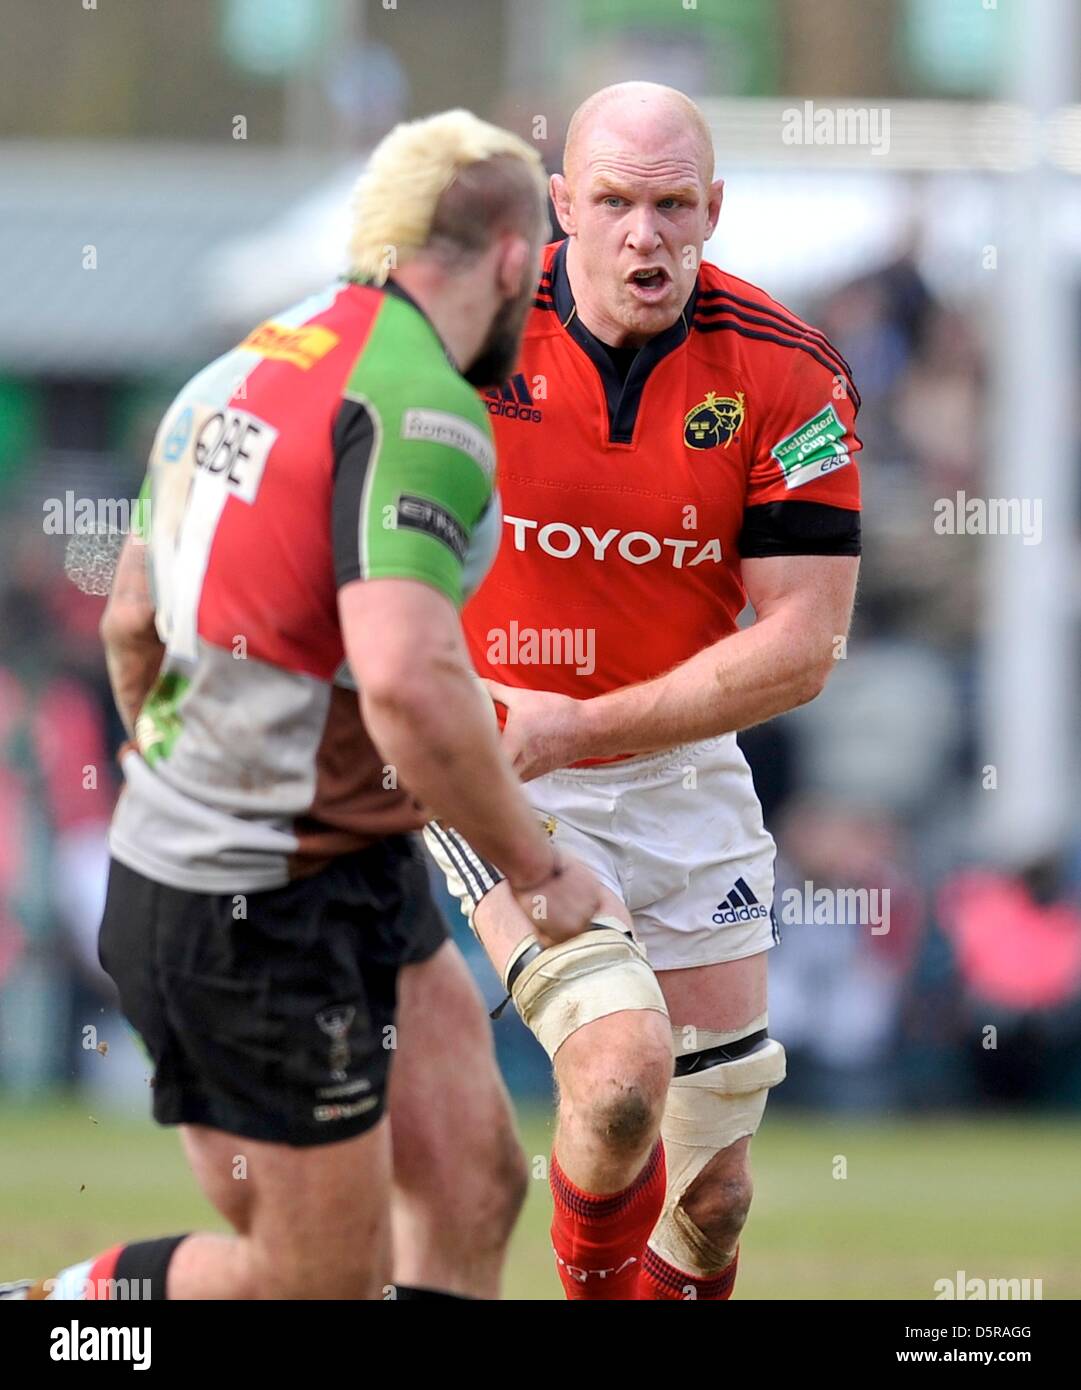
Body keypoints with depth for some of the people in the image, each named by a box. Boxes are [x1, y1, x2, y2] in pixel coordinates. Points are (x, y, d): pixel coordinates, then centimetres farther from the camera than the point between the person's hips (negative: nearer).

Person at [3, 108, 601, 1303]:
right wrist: (538, 872, -18)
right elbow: (406, 681, -30)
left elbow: (129, 621, 18)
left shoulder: (248, 367, 10)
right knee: (319, 1279, 3)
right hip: (269, 920, -9)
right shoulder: (420, 407, -19)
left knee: (473, 1188, 8)